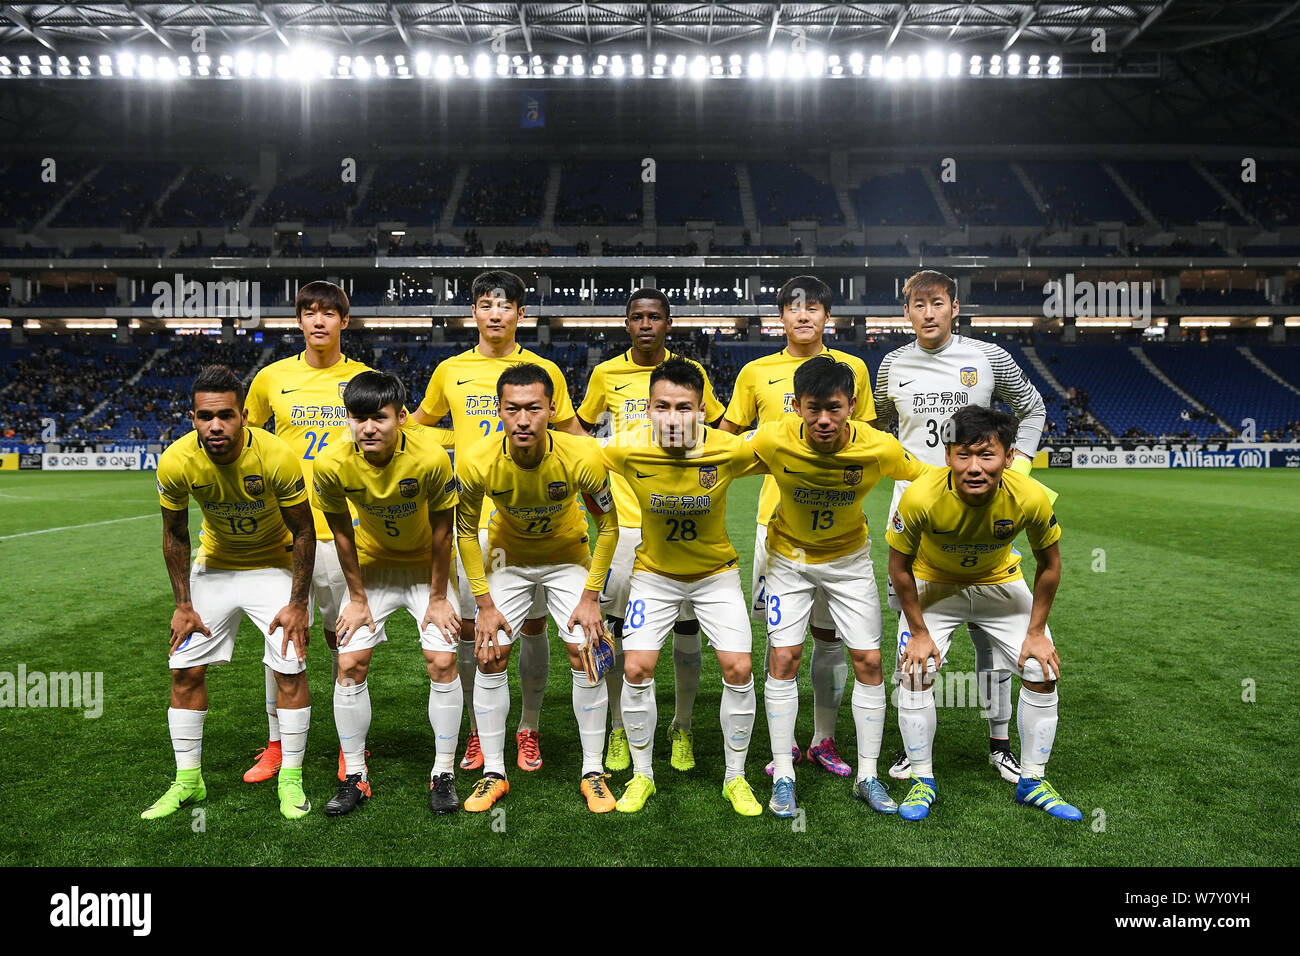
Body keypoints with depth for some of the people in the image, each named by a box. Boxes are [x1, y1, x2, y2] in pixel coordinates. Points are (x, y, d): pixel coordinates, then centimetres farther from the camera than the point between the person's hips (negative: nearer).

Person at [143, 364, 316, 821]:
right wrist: (183, 605, -4)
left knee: (290, 670, -9)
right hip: (214, 564, 3)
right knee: (186, 671, 2)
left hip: (275, 565, -2)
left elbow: (304, 532, -16)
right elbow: (174, 535, -4)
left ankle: (290, 779, 8)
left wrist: (297, 604, -15)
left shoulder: (277, 457, -29)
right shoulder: (176, 463, -22)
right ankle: (188, 780, 20)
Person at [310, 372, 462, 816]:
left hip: (427, 565, -2)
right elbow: (342, 532, -8)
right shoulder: (333, 464, -24)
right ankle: (354, 776, 12)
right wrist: (358, 599, -4)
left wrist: (437, 599, -11)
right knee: (350, 663, -5)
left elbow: (441, 530, -17)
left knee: (442, 662, -10)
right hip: (372, 566, 2)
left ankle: (443, 773, 7)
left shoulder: (430, 458, -30)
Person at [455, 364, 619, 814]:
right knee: (489, 656, -4)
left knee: (585, 655, -8)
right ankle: (493, 772, 14)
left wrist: (590, 598, -14)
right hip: (509, 557, 1)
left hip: (569, 556, -1)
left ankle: (592, 771, 10)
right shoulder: (476, 462, -28)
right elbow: (466, 530, -9)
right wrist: (485, 603, -10)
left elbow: (608, 526, -14)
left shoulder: (582, 457, -30)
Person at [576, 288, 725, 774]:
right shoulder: (606, 374, 6)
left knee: (686, 628, 4)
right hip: (625, 519, 0)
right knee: (616, 625, 3)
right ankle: (619, 730, 20)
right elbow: (580, 428, 20)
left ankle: (682, 729, 22)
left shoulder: (691, 372, 4)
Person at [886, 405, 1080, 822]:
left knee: (1043, 674, -3)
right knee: (915, 675, -13)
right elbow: (900, 564, -18)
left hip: (999, 582, 2)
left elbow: (1049, 563, -11)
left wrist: (1036, 632, -9)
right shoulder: (922, 496, -35)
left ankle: (1031, 781, 18)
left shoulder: (1031, 498, -31)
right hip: (934, 584, -1)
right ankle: (923, 781, 8)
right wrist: (919, 632, -13)